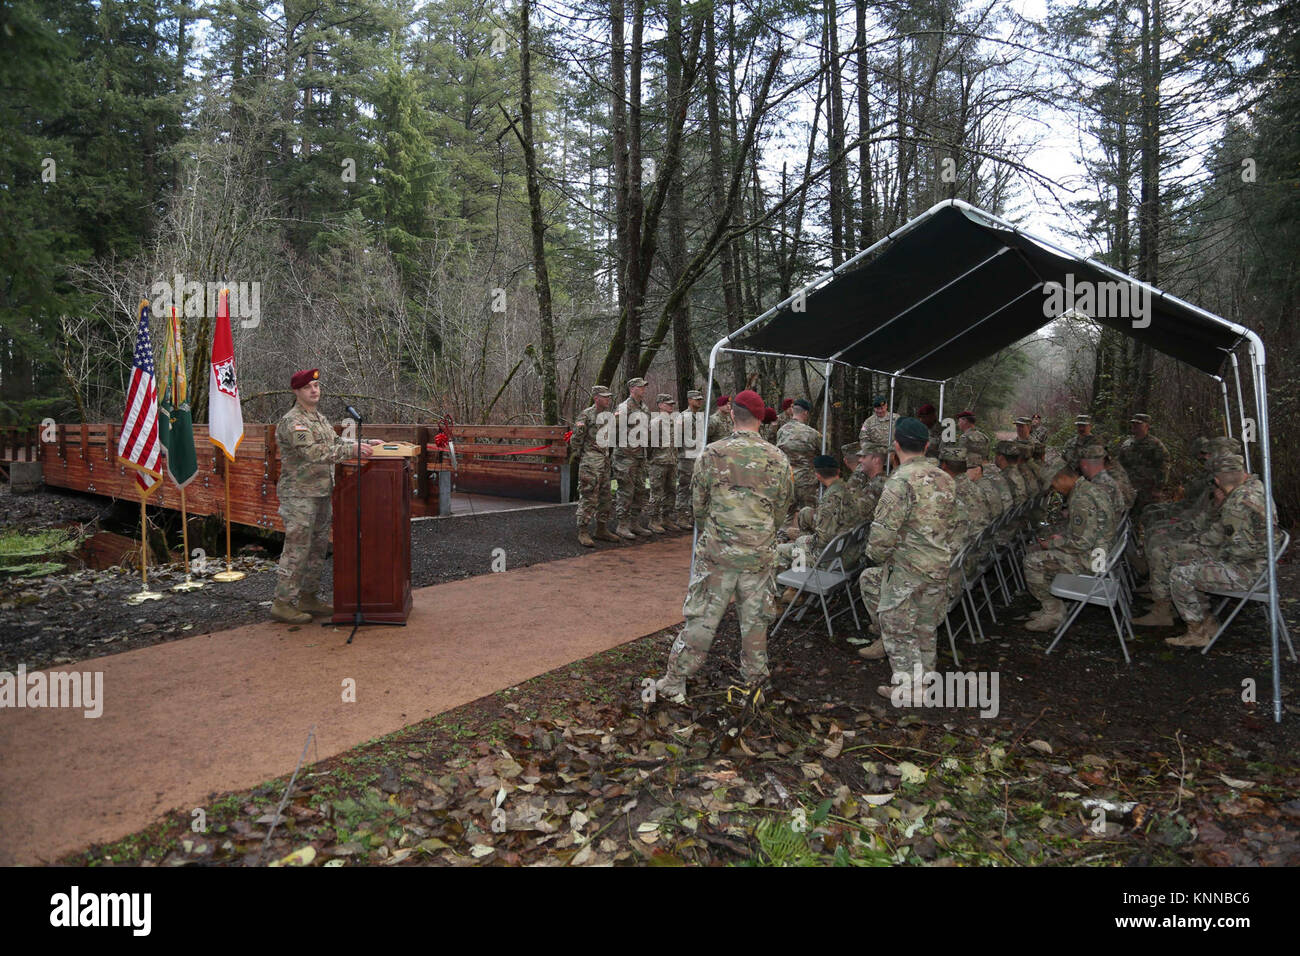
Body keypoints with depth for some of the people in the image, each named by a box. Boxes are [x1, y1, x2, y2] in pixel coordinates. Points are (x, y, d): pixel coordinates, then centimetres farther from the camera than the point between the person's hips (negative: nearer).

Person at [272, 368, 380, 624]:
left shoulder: (319, 417, 16)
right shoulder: (292, 421, -15)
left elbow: (336, 441, 24)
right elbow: (312, 452, -27)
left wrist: (366, 443, 11)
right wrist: (351, 450, -31)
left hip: (322, 493, 9)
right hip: (300, 495, -9)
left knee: (318, 548, 14)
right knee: (297, 548, -6)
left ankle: (308, 597, 24)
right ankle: (282, 604, 1)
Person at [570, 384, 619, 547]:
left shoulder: (608, 415, 14)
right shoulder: (586, 415, -11)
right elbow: (576, 438, -9)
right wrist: (574, 455, -7)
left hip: (605, 460, 8)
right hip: (590, 462, -8)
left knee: (605, 496, 12)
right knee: (588, 497, -8)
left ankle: (602, 530, 22)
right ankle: (583, 532, -3)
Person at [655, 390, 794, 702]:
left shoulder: (712, 454, -6)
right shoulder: (777, 459, -2)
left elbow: (698, 504, 3)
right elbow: (782, 510, 8)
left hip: (716, 551, -1)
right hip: (760, 554, 1)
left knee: (702, 618, 6)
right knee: (755, 618, 15)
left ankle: (674, 683, 12)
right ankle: (754, 677, 29)